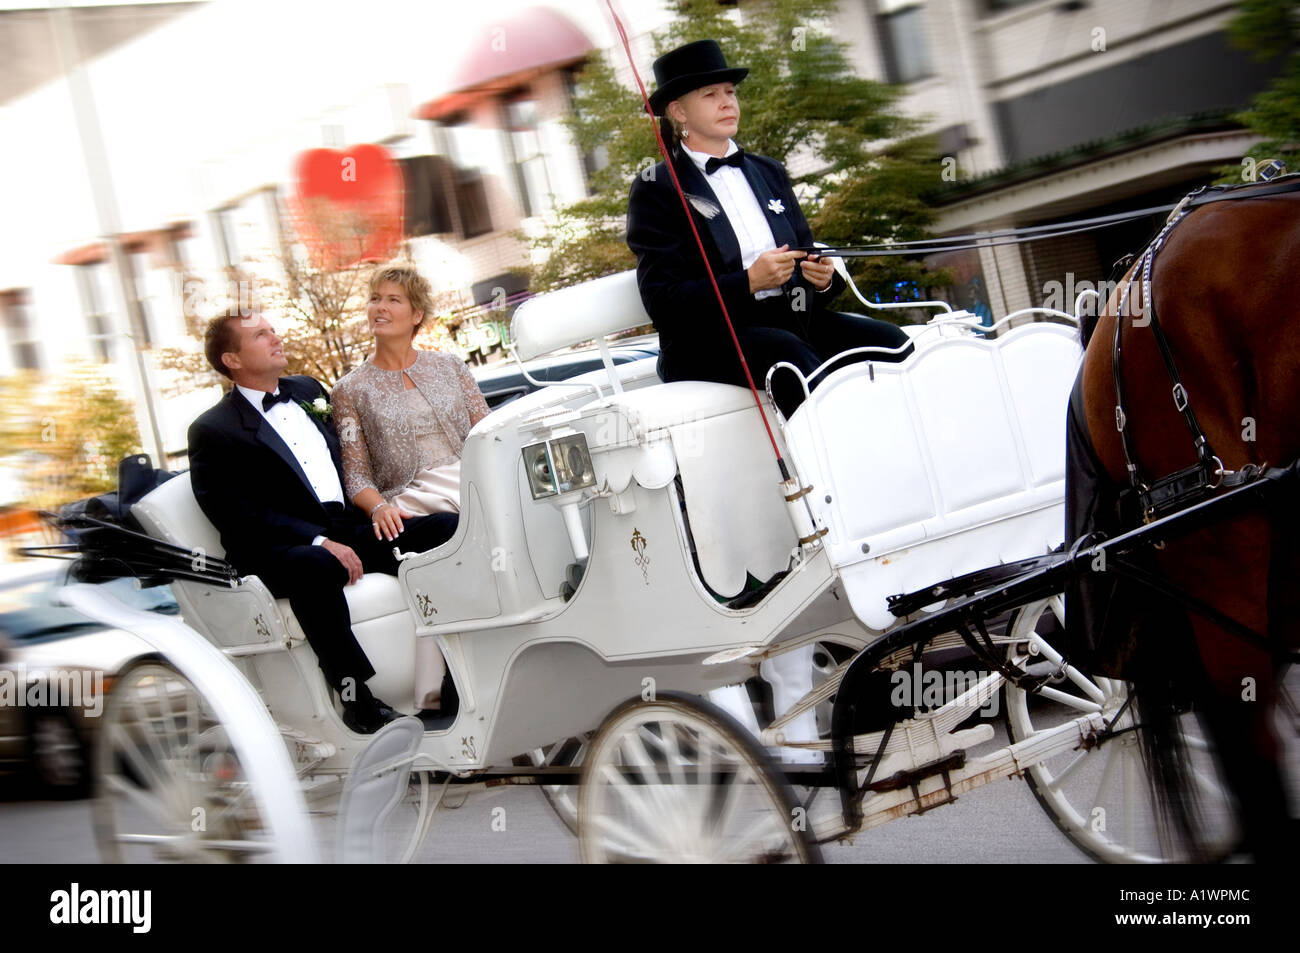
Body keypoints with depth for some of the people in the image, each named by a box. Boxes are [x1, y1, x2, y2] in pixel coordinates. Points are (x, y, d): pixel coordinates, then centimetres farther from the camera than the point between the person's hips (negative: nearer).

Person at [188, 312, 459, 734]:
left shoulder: (308, 390, 22)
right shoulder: (212, 431, 0)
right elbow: (238, 516, -11)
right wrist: (319, 541, -22)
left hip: (351, 529, 6)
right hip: (281, 549, -6)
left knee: (447, 528, -16)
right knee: (314, 568, -42)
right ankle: (355, 697, -35)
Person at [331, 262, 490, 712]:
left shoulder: (449, 366, 22)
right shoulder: (351, 389, 16)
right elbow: (356, 474, 7)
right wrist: (379, 507, -14)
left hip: (471, 481, 2)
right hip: (411, 500, -2)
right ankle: (435, 690, -36)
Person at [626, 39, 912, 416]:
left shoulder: (769, 173, 21)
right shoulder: (655, 190, 2)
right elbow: (662, 301, -8)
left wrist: (823, 278, -3)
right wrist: (749, 283, -19)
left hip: (791, 321, 6)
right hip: (706, 342, -6)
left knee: (891, 343, -19)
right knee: (790, 356, -36)